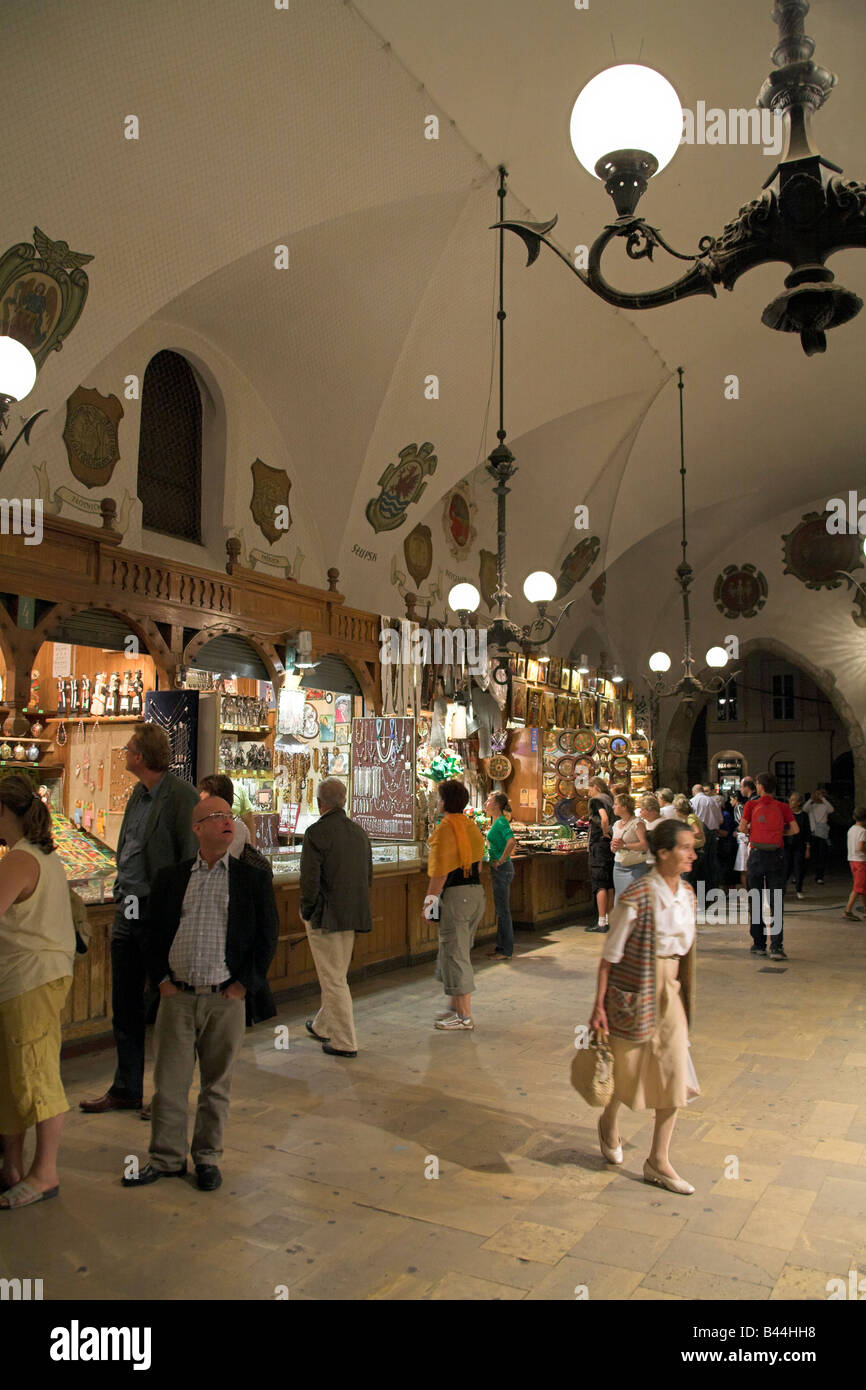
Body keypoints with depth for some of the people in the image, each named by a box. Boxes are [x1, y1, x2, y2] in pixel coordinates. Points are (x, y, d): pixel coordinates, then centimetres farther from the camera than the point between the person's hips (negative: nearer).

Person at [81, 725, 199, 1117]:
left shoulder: (182, 796, -15)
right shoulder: (138, 795, 11)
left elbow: (192, 859, -15)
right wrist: (120, 901, 15)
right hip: (127, 912, 8)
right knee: (124, 1007, 16)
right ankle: (126, 1089, 31)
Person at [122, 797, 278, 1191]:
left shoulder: (254, 879, 1)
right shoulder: (170, 877, 5)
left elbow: (267, 936, 0)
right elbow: (153, 932, 9)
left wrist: (245, 984, -6)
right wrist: (161, 978, 0)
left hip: (225, 1000, -1)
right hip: (177, 997, 1)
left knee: (216, 1084, 11)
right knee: (169, 1082, 9)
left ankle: (208, 1158, 28)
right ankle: (166, 1158, 27)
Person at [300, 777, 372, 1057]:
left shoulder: (316, 832, -15)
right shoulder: (360, 831, 7)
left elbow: (310, 879, -17)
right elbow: (368, 877, 13)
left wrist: (306, 912, -3)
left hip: (325, 915, -7)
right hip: (353, 915, 7)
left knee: (333, 979, 2)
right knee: (336, 975, 21)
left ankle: (345, 1042, 8)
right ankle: (323, 1026, 38)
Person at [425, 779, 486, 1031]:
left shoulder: (445, 828, -14)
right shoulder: (473, 827, 12)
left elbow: (440, 870, -18)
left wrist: (429, 899, -12)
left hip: (454, 896, -9)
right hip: (476, 892, 9)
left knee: (455, 955, -1)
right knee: (457, 952, 20)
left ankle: (464, 1017, 4)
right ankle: (456, 1007, 29)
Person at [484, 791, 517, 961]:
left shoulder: (501, 822, -16)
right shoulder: (497, 822, 13)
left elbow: (512, 842, -31)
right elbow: (511, 843, 26)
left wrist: (501, 860, -22)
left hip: (502, 869, -10)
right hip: (499, 870, 10)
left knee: (503, 910, -3)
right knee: (501, 910, 15)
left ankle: (506, 951, 4)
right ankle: (501, 946, 24)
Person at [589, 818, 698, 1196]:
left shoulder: (687, 894, 1)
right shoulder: (637, 896, -20)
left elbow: (686, 949, 13)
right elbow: (610, 954, -15)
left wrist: (685, 990, 15)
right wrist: (599, 1006, -14)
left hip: (671, 991, 6)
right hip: (634, 990, -6)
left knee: (675, 1073, 5)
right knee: (626, 1069, 11)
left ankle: (659, 1162, 20)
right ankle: (608, 1123, 43)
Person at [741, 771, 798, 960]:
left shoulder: (751, 805, -1)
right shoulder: (783, 807, 4)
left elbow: (743, 827, -11)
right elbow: (795, 829, -2)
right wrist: (778, 832, 14)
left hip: (756, 854, -1)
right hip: (777, 855, 1)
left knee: (755, 902, 11)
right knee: (776, 903, 1)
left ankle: (759, 945, 15)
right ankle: (776, 947, -9)